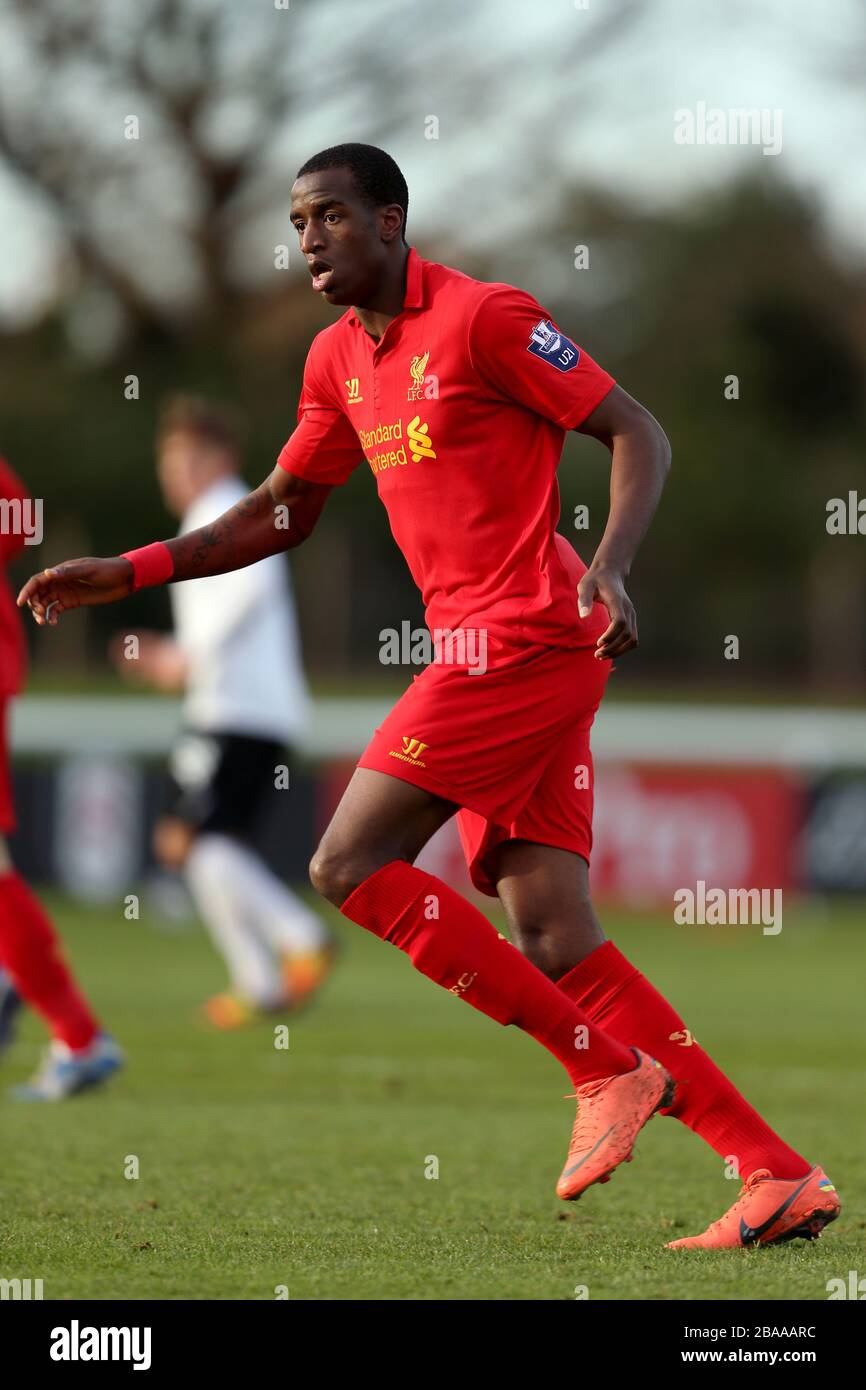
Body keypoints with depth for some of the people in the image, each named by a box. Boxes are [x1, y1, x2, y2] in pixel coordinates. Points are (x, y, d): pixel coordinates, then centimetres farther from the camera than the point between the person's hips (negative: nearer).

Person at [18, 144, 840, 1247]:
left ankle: (608, 1072, -8)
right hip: (480, 649, 8)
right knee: (551, 943, 0)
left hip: (525, 638, -8)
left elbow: (637, 433, -8)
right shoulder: (339, 359, 17)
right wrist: (123, 574, 17)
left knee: (350, 865, -12)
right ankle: (779, 1177, -4)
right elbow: (279, 512, 25)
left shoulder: (484, 318, -8)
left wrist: (610, 565, -23)